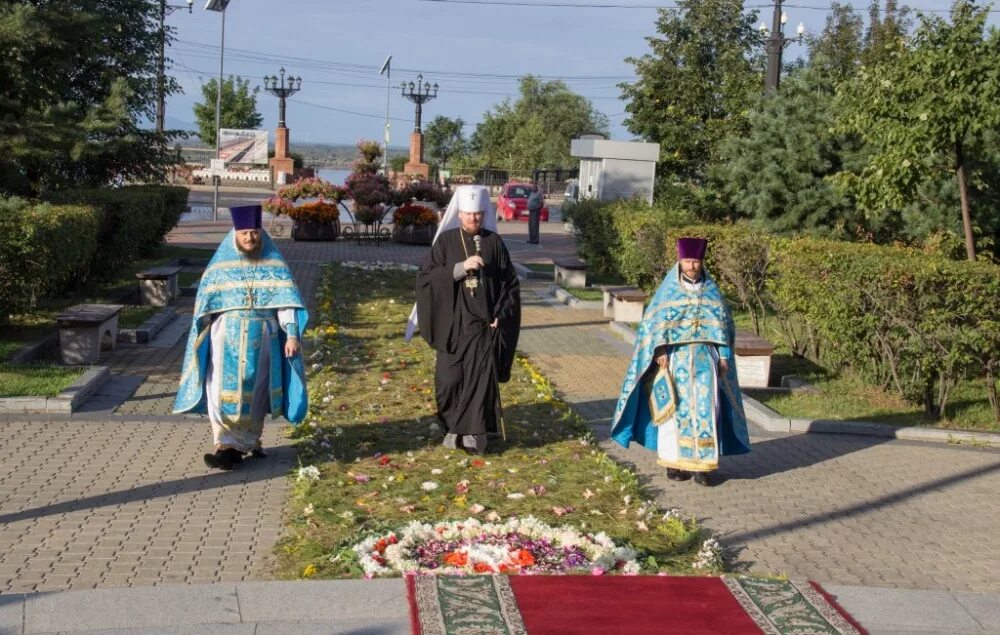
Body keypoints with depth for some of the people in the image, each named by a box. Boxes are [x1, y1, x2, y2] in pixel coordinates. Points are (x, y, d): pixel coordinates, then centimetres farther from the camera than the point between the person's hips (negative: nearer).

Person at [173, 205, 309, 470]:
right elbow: (206, 305, 6)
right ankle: (229, 445, -6)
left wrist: (291, 334, -15)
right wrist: (201, 339, 4)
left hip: (261, 339, 0)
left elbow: (286, 301, -5)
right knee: (225, 391, -8)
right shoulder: (221, 264, 3)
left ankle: (248, 441, 22)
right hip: (227, 338, 0)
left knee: (255, 392, 7)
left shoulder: (274, 264, 1)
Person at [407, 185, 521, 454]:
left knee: (481, 378, -2)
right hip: (453, 323, 0)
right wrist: (461, 267, -20)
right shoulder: (446, 241, 0)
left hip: (484, 324, 0)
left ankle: (473, 432, 6)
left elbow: (510, 282, 7)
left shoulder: (494, 242, 2)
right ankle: (453, 427, 21)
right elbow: (426, 276, -10)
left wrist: (501, 315, -2)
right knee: (450, 378, 2)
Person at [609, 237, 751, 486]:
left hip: (704, 358, 1)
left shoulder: (711, 290, 9)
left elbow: (723, 324, 10)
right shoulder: (669, 289, 3)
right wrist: (660, 351, -13)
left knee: (705, 408, -4)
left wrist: (724, 356, 2)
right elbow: (655, 322, -2)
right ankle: (674, 462, 6)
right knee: (676, 409, -2)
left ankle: (702, 464, -1)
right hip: (675, 358, -1)